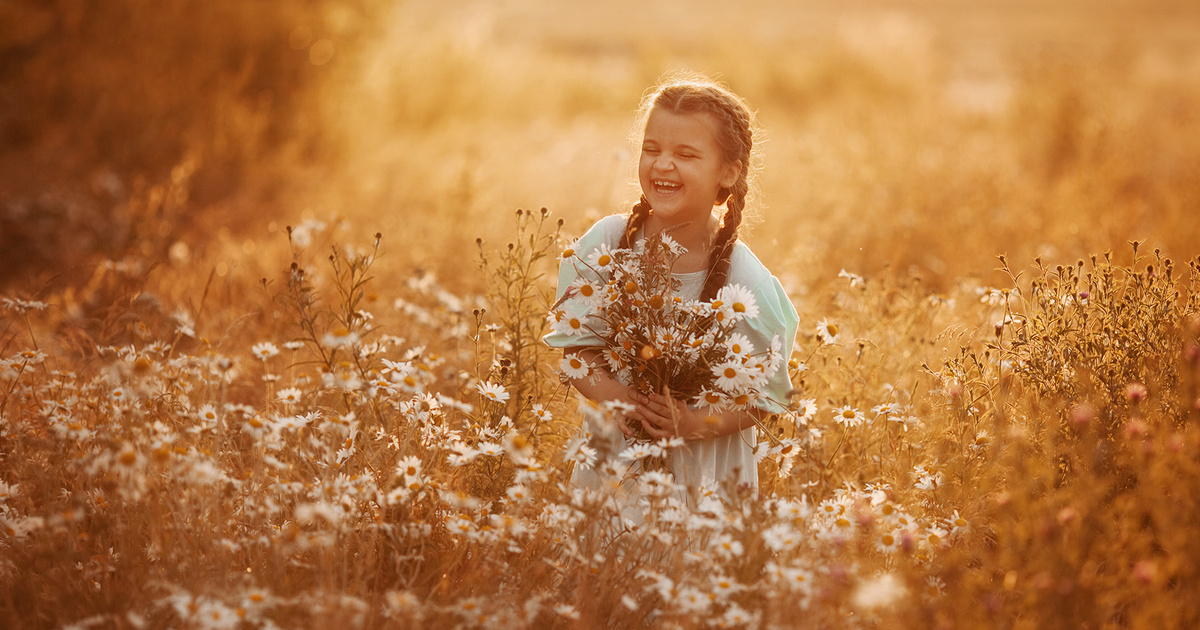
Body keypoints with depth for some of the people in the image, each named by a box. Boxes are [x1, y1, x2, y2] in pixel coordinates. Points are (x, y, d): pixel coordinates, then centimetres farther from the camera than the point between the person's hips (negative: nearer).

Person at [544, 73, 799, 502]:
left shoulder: (747, 283, -17)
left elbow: (766, 397, -10)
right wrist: (615, 396, -22)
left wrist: (698, 423, -26)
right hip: (611, 455, 2)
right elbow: (574, 347, -3)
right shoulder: (605, 242, -9)